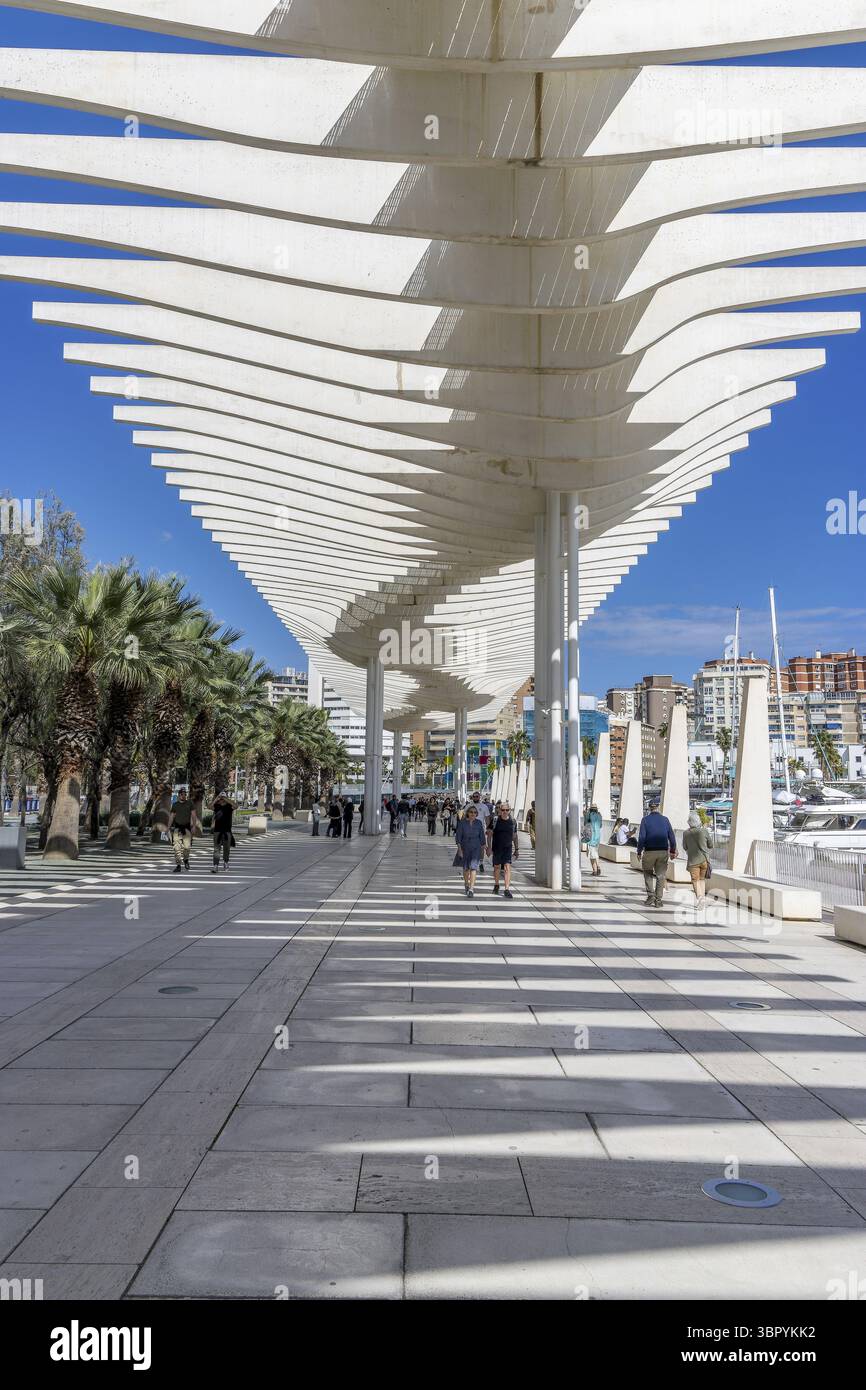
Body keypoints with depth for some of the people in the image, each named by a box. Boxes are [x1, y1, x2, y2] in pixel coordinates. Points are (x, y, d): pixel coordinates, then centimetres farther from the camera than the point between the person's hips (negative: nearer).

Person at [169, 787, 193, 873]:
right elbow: (172, 816, 13)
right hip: (177, 827, 1)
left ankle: (186, 860, 23)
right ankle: (178, 865, -5)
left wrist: (193, 826, -6)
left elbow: (193, 815, 2)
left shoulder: (189, 803, 4)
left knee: (187, 846, -7)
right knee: (177, 847, -9)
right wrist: (168, 827, 10)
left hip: (187, 827, -1)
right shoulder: (175, 804, 8)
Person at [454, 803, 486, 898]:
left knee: (473, 867, -14)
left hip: (476, 848, 0)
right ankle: (466, 885, 37)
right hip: (465, 848, 0)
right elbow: (458, 836, -6)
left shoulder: (478, 823, -3)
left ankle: (471, 889, -18)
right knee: (465, 868, 14)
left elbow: (482, 837, 5)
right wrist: (459, 849, -12)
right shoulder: (462, 823, -8)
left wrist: (483, 850, 7)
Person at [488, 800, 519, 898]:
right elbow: (489, 834, -3)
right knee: (497, 867, 12)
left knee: (507, 867, -11)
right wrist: (489, 847, -12)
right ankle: (496, 885, 34)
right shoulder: (495, 820, -6)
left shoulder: (513, 821, 2)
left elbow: (515, 836, 12)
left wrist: (517, 849, 12)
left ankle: (507, 889, -14)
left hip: (508, 847, 1)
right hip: (497, 847, -1)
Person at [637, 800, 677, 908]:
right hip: (663, 852, 2)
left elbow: (642, 837, -9)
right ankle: (658, 900, 7)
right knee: (661, 876, 7)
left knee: (648, 874, 14)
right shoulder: (665, 819, 3)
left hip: (649, 851, -2)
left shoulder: (645, 819, -3)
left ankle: (651, 895, 0)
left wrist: (639, 851, -2)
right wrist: (673, 851, 13)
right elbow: (672, 837, 4)